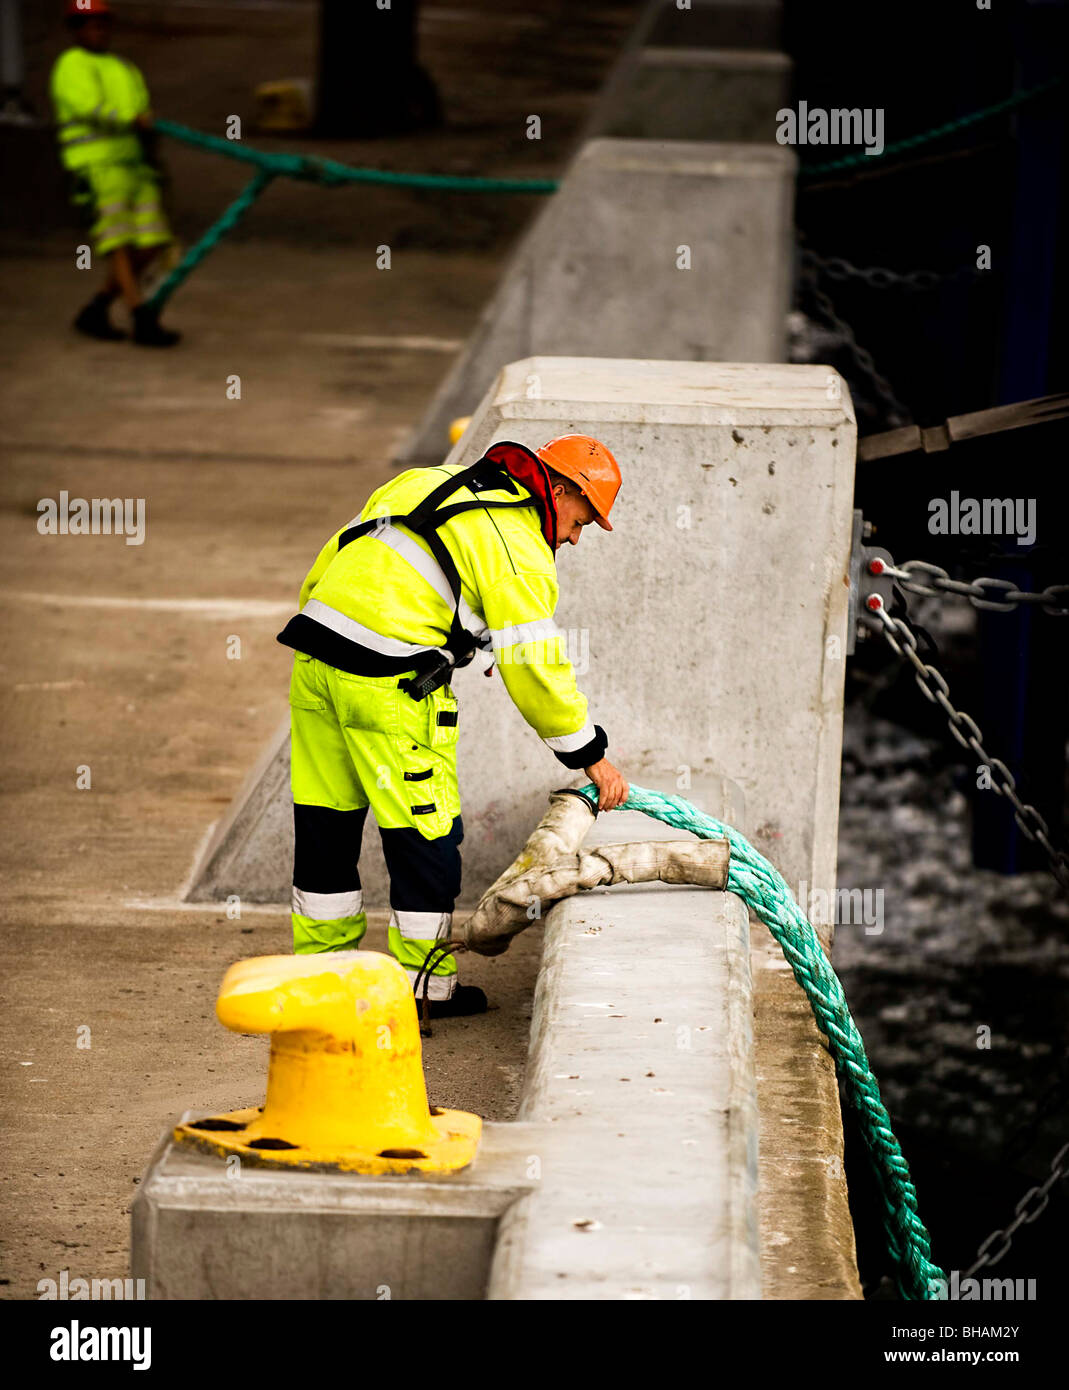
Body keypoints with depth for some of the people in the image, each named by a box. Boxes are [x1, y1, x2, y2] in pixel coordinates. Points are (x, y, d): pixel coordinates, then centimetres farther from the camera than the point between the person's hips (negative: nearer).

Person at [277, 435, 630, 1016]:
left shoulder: (424, 484, 21)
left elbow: (323, 570, 23)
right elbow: (534, 667, -7)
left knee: (326, 817, 17)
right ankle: (426, 985, 11)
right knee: (425, 832, 4)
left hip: (315, 662, 8)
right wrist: (592, 757, 1)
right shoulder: (519, 548, -3)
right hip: (390, 686, -8)